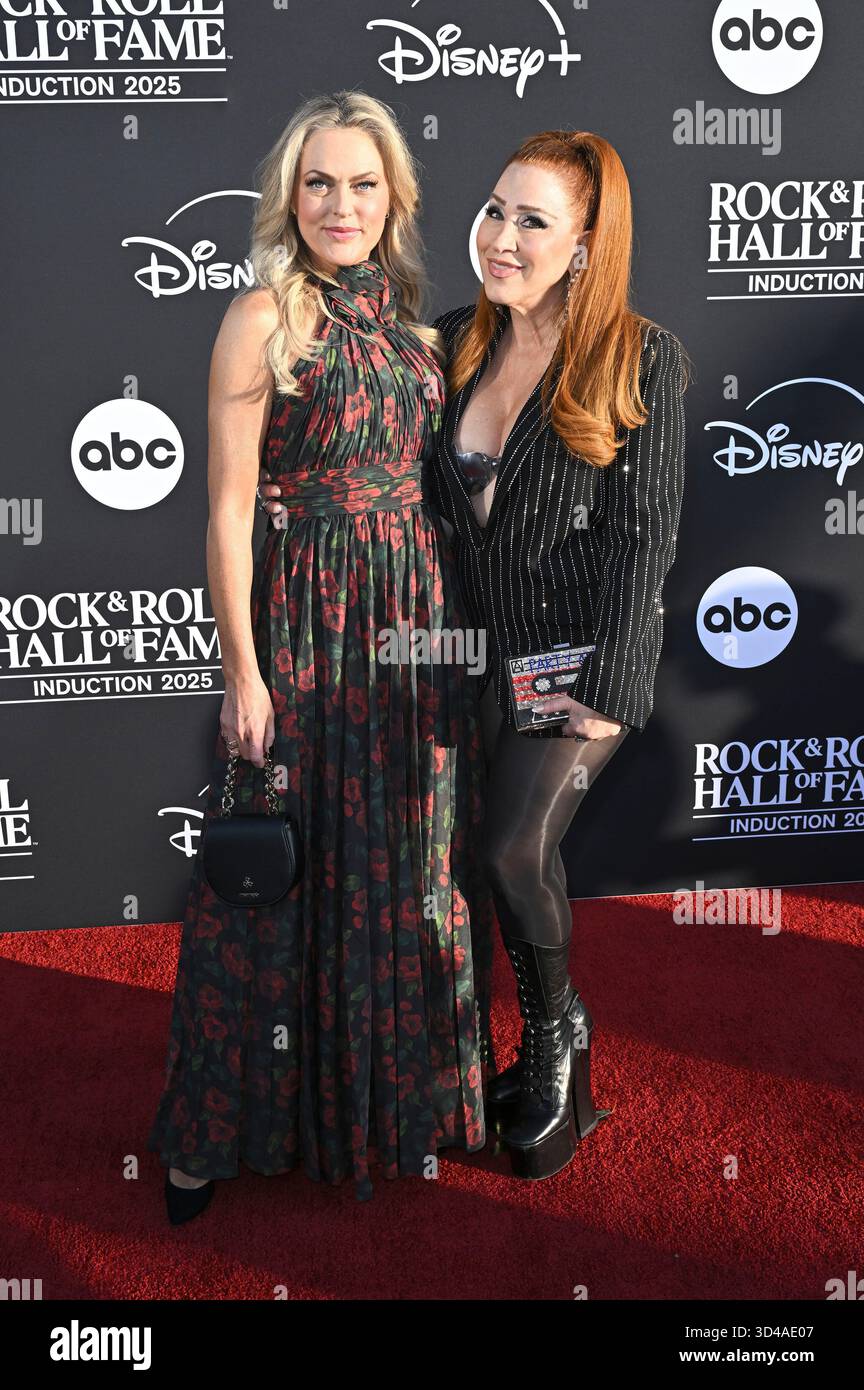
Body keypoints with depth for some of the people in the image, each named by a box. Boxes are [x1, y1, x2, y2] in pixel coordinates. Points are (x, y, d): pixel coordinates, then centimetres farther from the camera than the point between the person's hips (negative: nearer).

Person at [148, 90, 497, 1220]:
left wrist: (451, 628, 10)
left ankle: (401, 1101, 34)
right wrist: (243, 672, -14)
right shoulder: (264, 319, -7)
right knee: (287, 870, 2)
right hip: (303, 623, -6)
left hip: (418, 621, 6)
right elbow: (229, 508, -11)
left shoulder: (411, 321, 11)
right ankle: (223, 1127, 22)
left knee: (408, 862, 14)